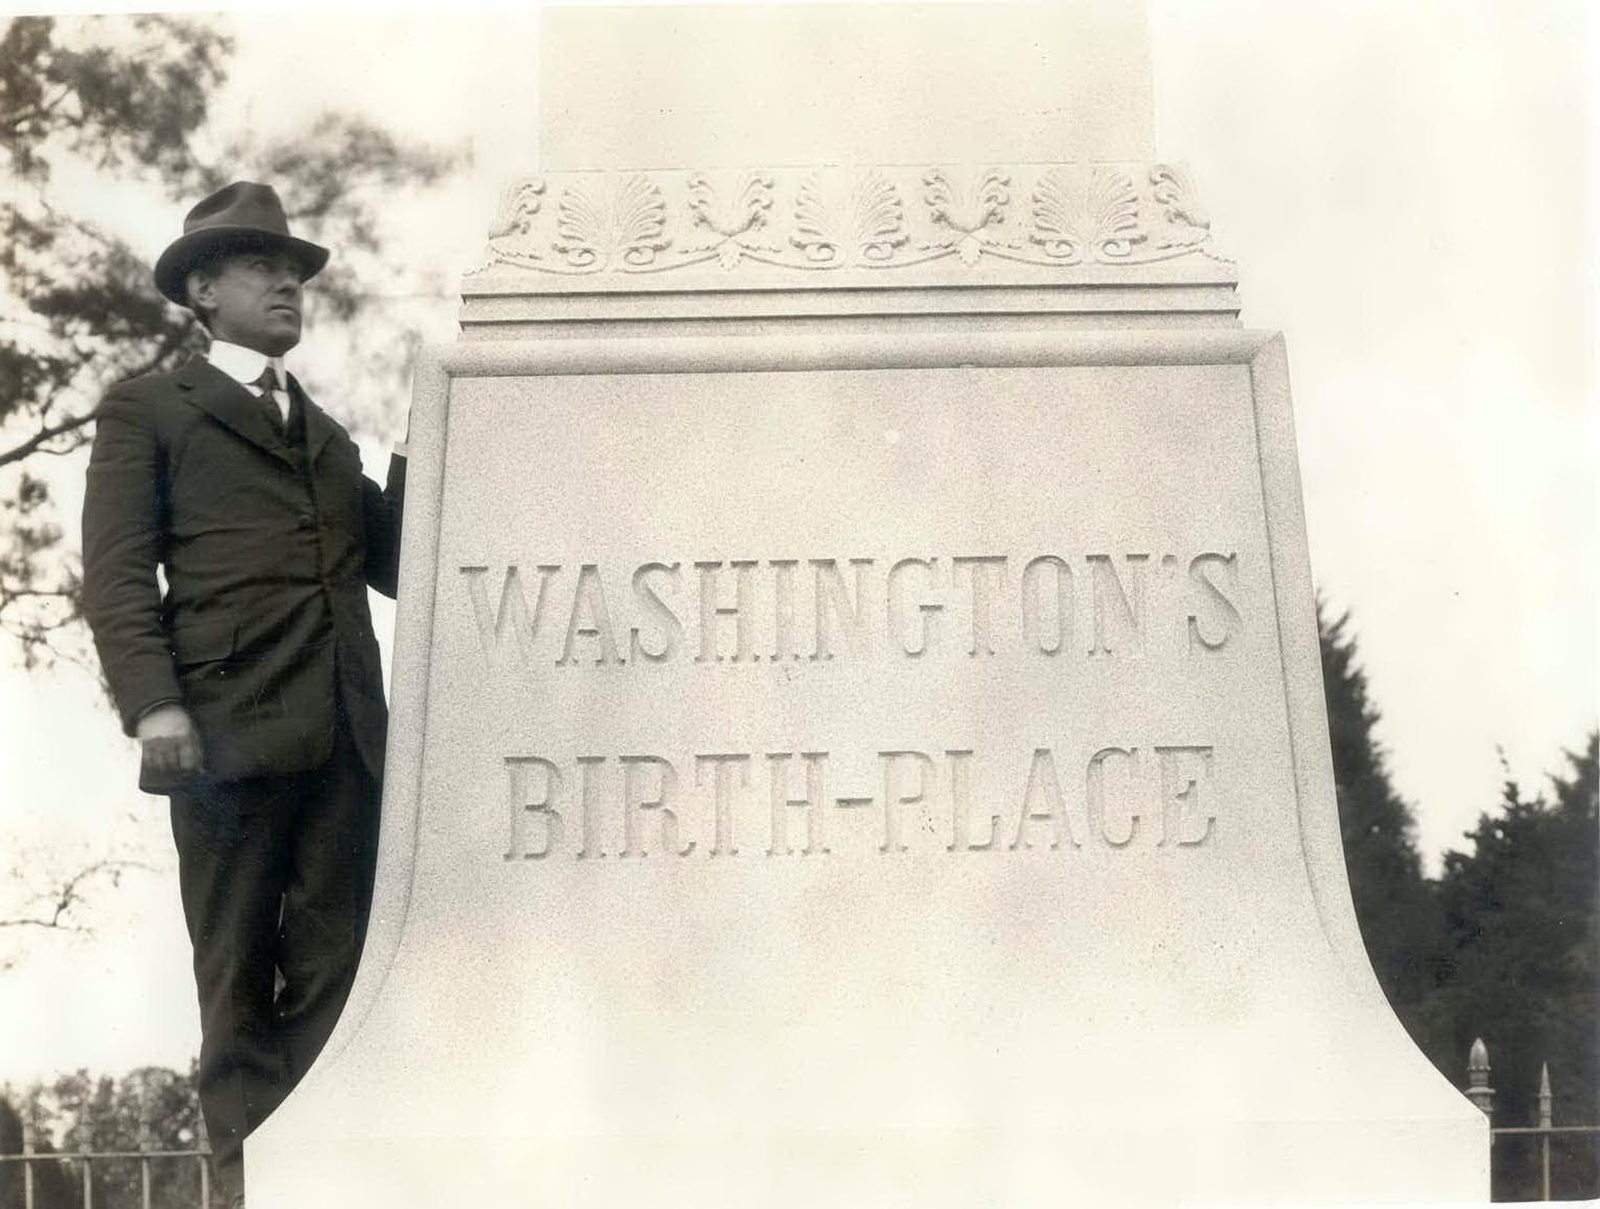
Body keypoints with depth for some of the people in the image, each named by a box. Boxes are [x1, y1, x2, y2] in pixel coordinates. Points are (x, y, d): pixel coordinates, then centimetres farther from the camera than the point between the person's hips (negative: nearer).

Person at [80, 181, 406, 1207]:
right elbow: (118, 574, -1)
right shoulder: (149, 410, 10)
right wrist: (153, 701, -16)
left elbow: (395, 564, 22)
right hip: (231, 724, -5)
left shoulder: (326, 433, 27)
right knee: (239, 973, 0)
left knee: (336, 967, -1)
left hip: (345, 728, 5)